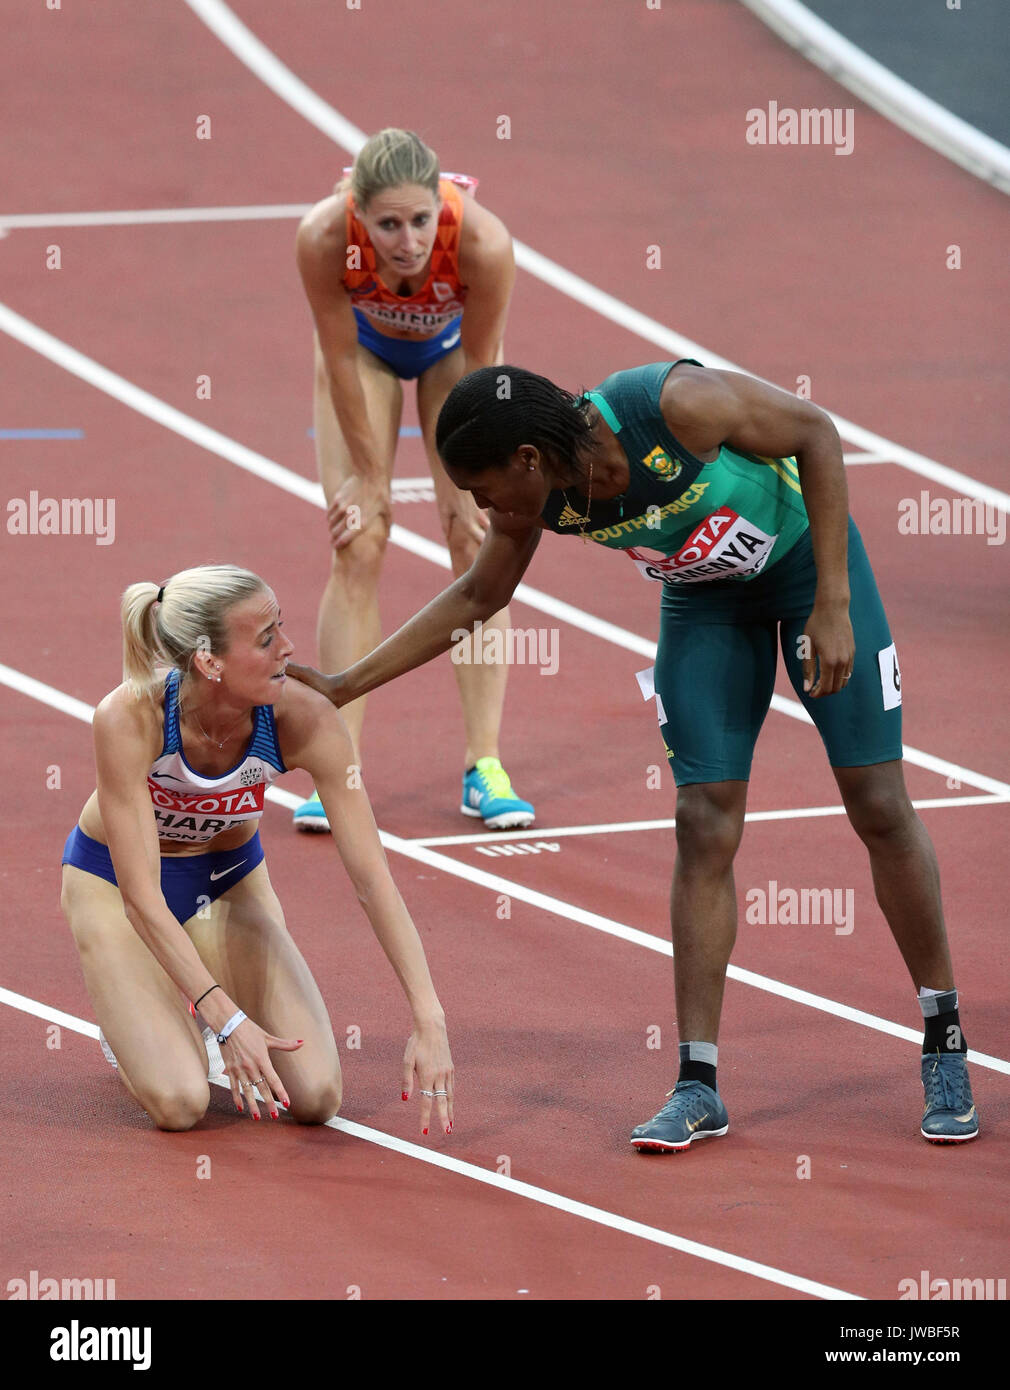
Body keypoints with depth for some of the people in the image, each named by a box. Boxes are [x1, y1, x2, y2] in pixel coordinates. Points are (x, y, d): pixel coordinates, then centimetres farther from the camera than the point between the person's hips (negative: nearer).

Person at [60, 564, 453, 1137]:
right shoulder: (128, 719, -35)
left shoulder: (305, 720, -29)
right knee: (179, 1103, -21)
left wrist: (430, 1019, -33)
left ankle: (199, 1009, 17)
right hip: (112, 879, -3)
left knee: (317, 1097, -11)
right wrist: (227, 1018, -37)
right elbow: (141, 898, -31)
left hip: (230, 876, 3)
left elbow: (373, 876, -26)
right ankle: (132, 1020, 13)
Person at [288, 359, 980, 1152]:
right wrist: (343, 687, -1)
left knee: (879, 806, -3)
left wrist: (832, 604, -25)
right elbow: (477, 597, 1)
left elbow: (816, 434, -23)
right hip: (705, 596, 4)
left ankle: (944, 1047, 11)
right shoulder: (540, 500, -18)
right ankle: (698, 1087, -2)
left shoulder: (676, 404, -37)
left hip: (806, 556, -4)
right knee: (705, 829, -5)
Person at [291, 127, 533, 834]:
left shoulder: (484, 242, -41)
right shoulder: (323, 238, -40)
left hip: (454, 343, 0)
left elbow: (478, 371, -23)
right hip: (364, 338, 0)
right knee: (358, 549, -8)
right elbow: (342, 362, -23)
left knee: (477, 540, -7)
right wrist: (370, 475, -13)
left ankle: (485, 767, -3)